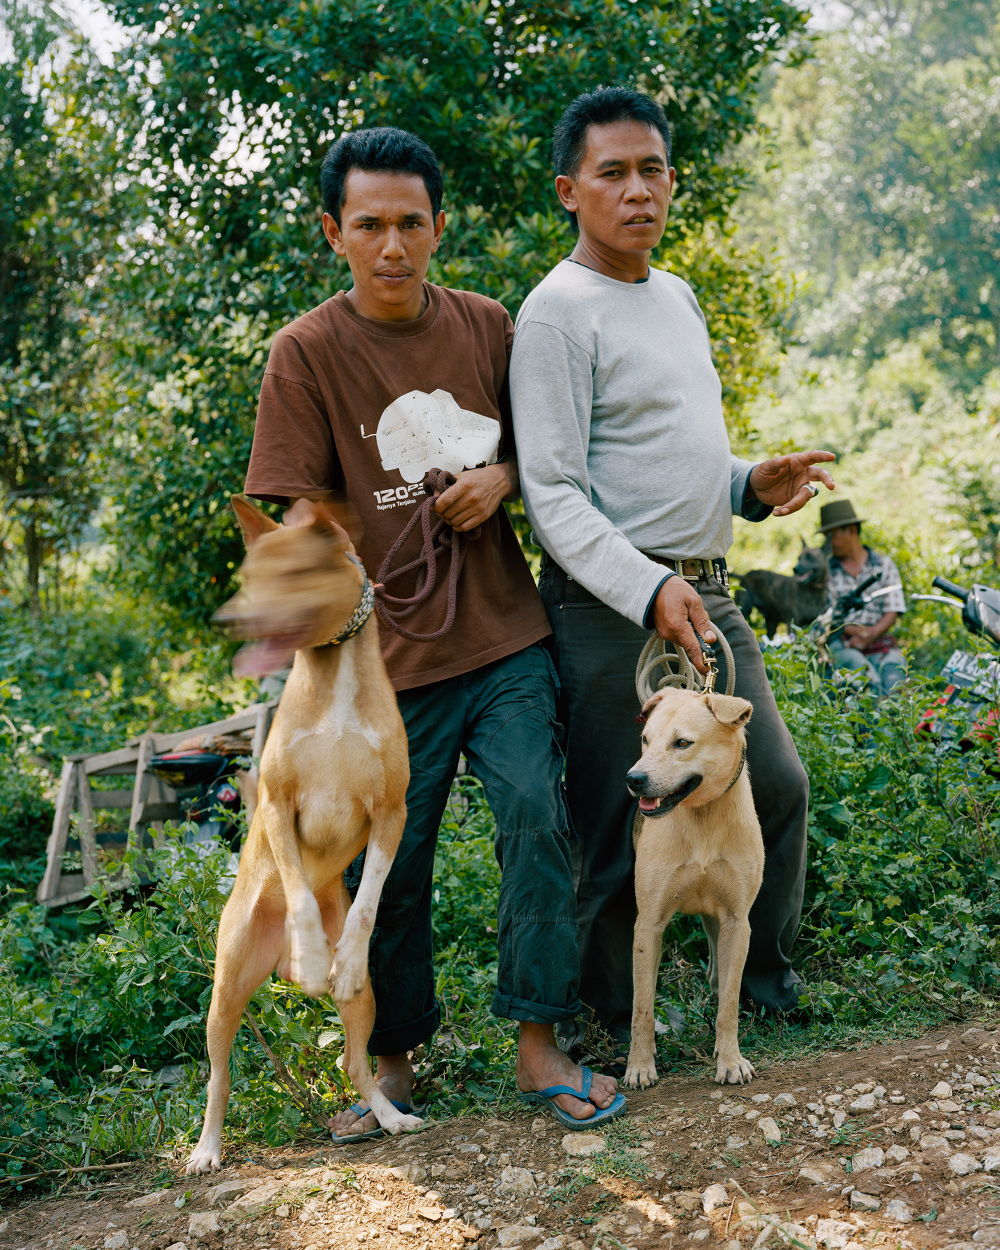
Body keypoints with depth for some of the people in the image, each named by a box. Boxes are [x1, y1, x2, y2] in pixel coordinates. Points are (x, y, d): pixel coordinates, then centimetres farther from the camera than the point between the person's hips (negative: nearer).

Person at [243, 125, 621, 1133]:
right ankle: (393, 1059, 25)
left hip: (506, 637, 2)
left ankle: (538, 1042, 9)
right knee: (388, 867, 6)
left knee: (537, 817, -7)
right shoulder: (307, 351, -5)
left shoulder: (486, 326, 4)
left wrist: (503, 478, -5)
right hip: (391, 660, -2)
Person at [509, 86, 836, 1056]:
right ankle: (612, 1028, 16)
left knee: (778, 786, 14)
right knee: (622, 830, -1)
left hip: (704, 592, 8)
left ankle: (762, 969, 34)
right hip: (611, 605, -8)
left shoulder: (677, 295, 17)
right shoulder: (557, 313, -10)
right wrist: (647, 591, -28)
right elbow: (553, 495, -16)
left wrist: (752, 485, 6)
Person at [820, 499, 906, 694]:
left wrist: (871, 634, -12)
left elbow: (892, 612, 7)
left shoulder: (884, 566, 17)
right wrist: (853, 630, -14)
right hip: (840, 645, -1)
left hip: (879, 642, 1)